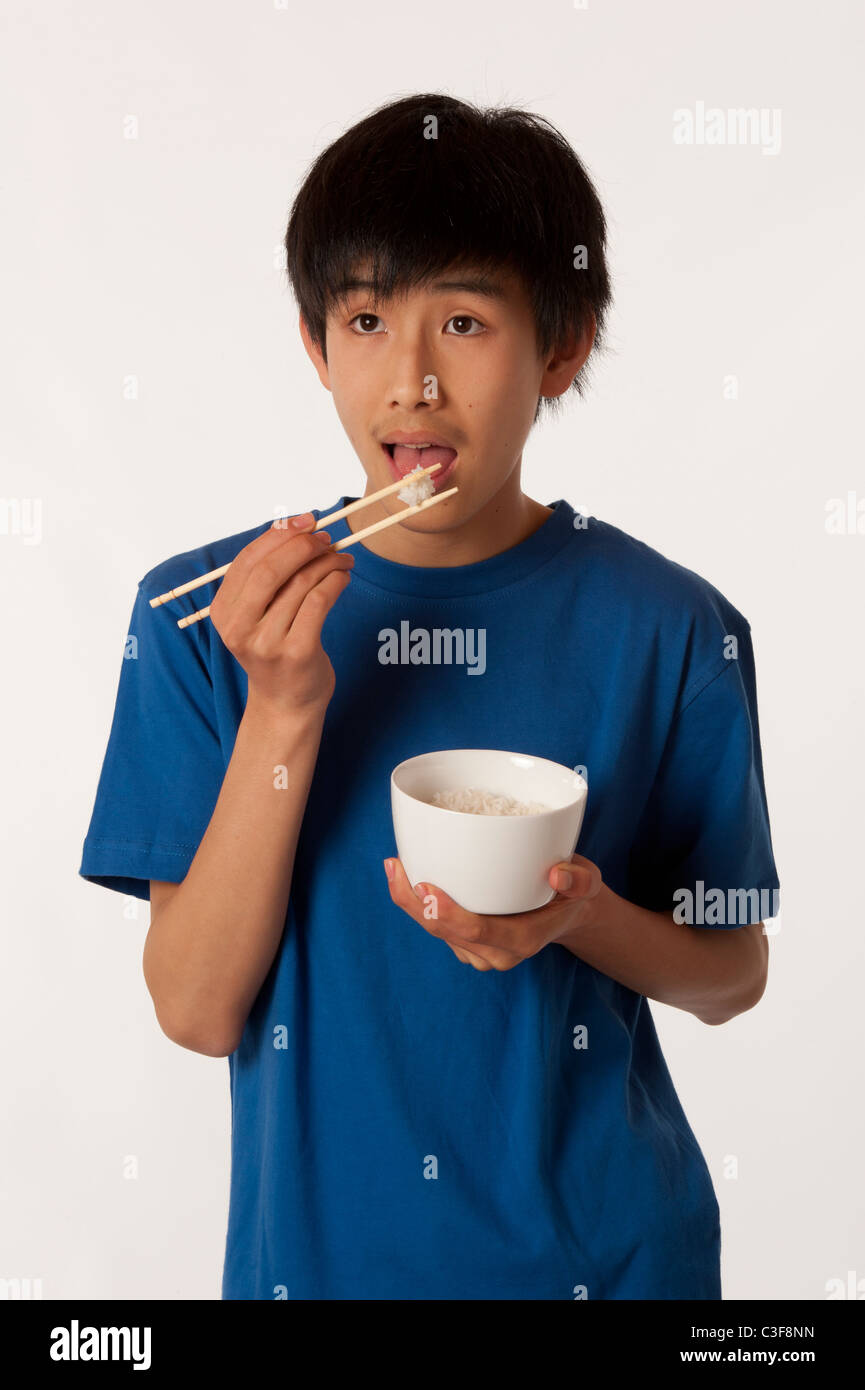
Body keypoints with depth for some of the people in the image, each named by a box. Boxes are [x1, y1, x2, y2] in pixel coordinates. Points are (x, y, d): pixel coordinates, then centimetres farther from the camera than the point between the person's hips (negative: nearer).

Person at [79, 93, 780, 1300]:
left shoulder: (669, 628, -13)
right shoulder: (203, 615, -12)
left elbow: (731, 975, -2)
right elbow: (197, 1010, -14)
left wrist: (579, 916, -22)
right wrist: (285, 711, -25)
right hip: (313, 1238, 1)